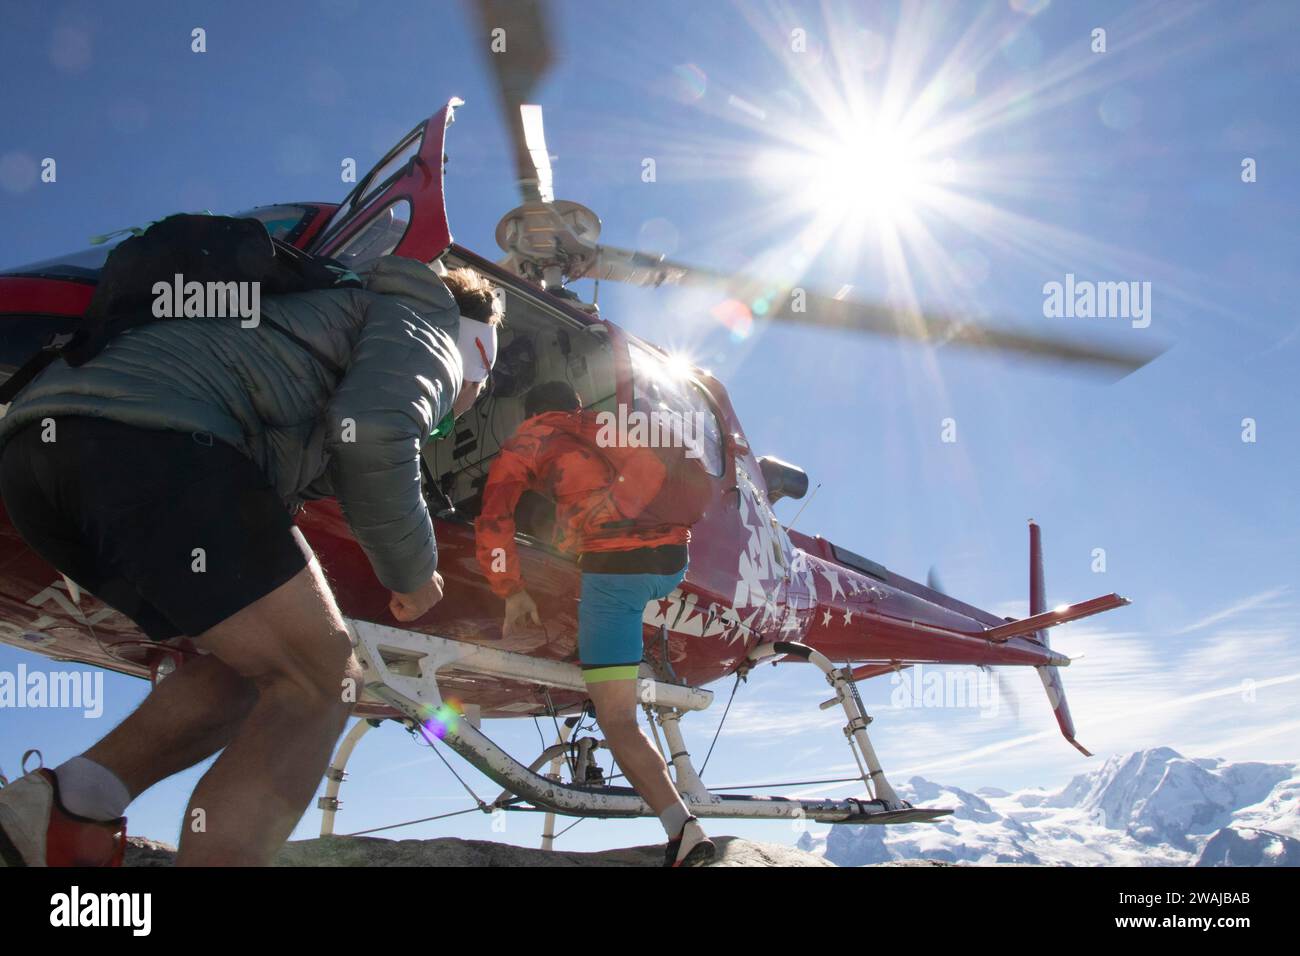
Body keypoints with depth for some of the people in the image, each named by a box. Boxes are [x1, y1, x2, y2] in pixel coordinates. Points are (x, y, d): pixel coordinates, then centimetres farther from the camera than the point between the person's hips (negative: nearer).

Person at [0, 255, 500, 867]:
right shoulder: (425, 322, 15)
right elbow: (372, 432, -7)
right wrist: (414, 573, 7)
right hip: (152, 435, -9)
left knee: (253, 670, 19)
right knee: (322, 686, -3)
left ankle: (68, 800, 5)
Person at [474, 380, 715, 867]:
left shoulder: (521, 444, 16)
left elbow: (491, 532, 6)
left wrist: (511, 592, 19)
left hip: (614, 566, -5)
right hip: (672, 562, 5)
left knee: (617, 722, -2)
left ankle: (682, 827, -24)